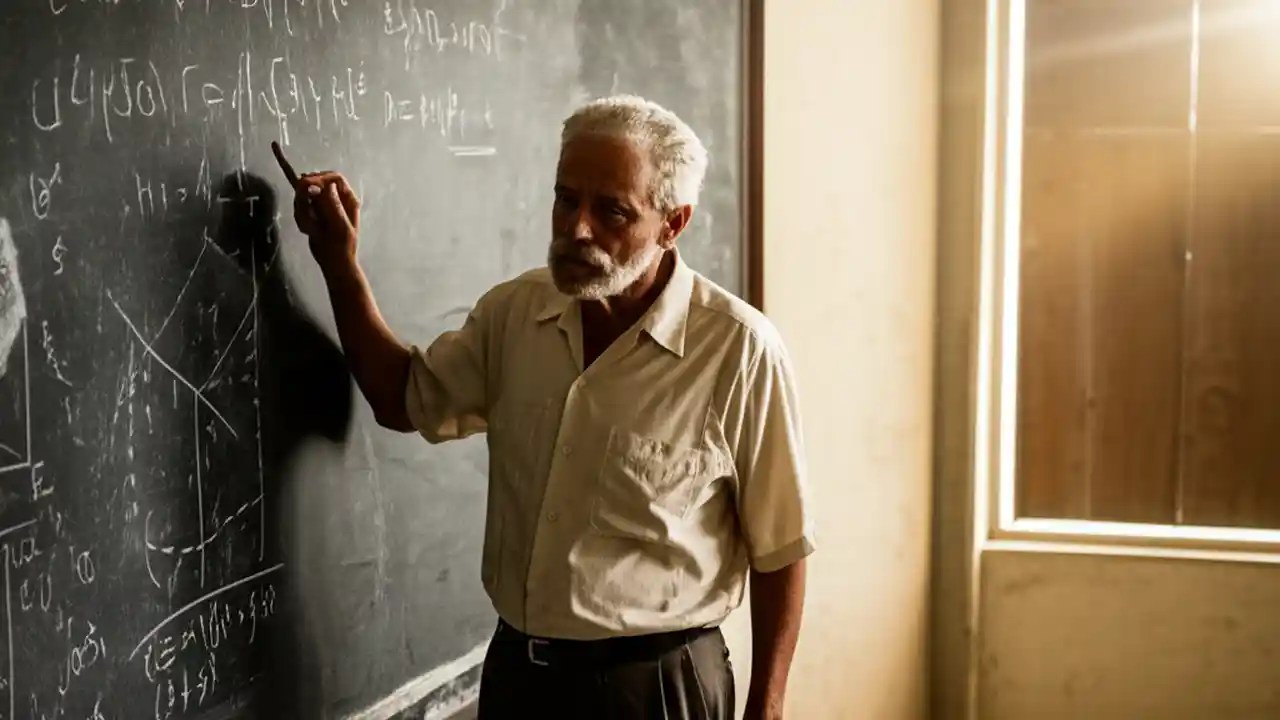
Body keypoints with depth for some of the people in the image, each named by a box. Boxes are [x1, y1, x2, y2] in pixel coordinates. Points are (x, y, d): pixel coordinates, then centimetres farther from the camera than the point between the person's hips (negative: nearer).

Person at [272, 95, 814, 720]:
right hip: (514, 669, 5)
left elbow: (778, 550, -11)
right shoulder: (515, 310, 0)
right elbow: (404, 400, 13)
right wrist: (339, 263, 3)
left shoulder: (738, 349, -17)